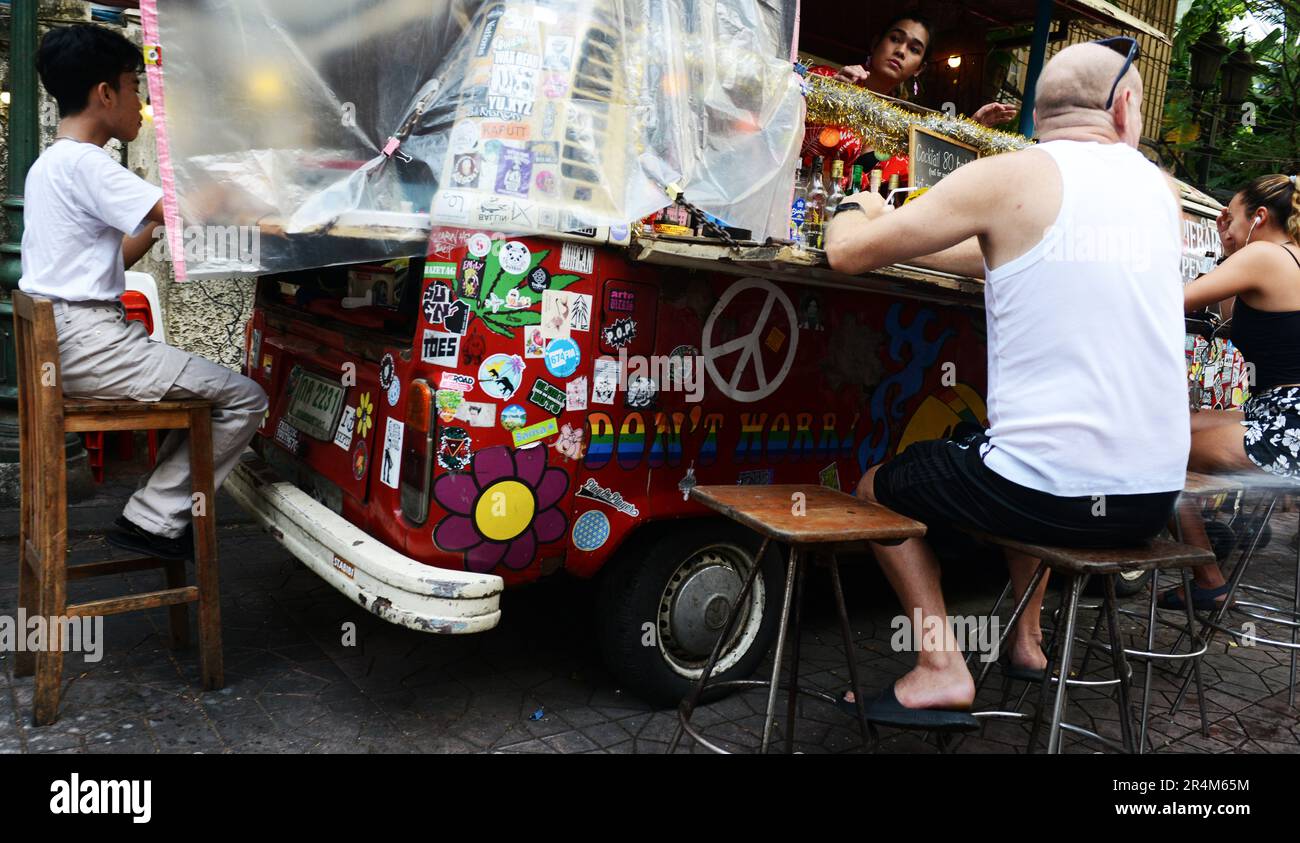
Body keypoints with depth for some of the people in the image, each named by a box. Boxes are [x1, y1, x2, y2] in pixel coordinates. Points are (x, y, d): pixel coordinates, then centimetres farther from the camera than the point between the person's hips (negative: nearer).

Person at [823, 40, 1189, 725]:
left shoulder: (1011, 177, -6)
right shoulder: (1161, 189, 11)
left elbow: (848, 253, -3)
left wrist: (856, 210, 20)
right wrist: (906, 232, 26)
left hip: (1045, 496, -6)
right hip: (1155, 500, 6)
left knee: (878, 486, 20)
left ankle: (942, 667, 9)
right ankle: (1027, 638, 38)